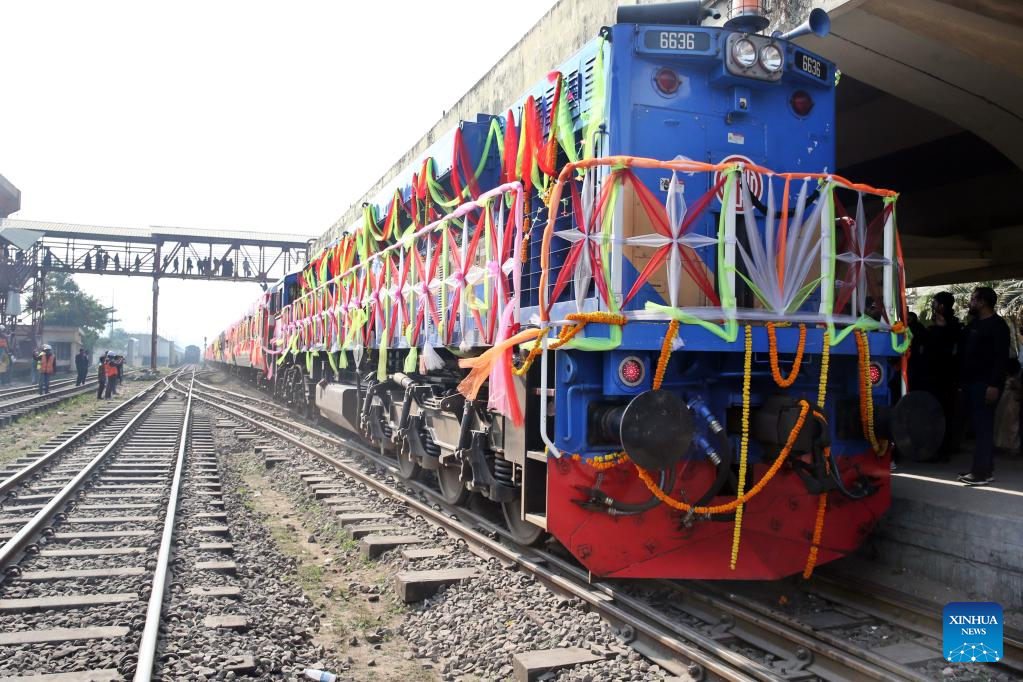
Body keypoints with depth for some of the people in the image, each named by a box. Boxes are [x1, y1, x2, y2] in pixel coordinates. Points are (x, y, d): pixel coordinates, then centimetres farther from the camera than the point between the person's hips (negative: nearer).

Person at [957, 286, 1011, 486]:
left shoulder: (997, 325, -8)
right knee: (980, 427, 10)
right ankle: (985, 468, 14)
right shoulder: (974, 324, 18)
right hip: (972, 382, 9)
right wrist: (962, 379, 15)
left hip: (986, 384, -8)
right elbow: (964, 352, 22)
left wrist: (994, 385, -23)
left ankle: (982, 472, -10)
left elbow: (1001, 357, -16)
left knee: (983, 427, -9)